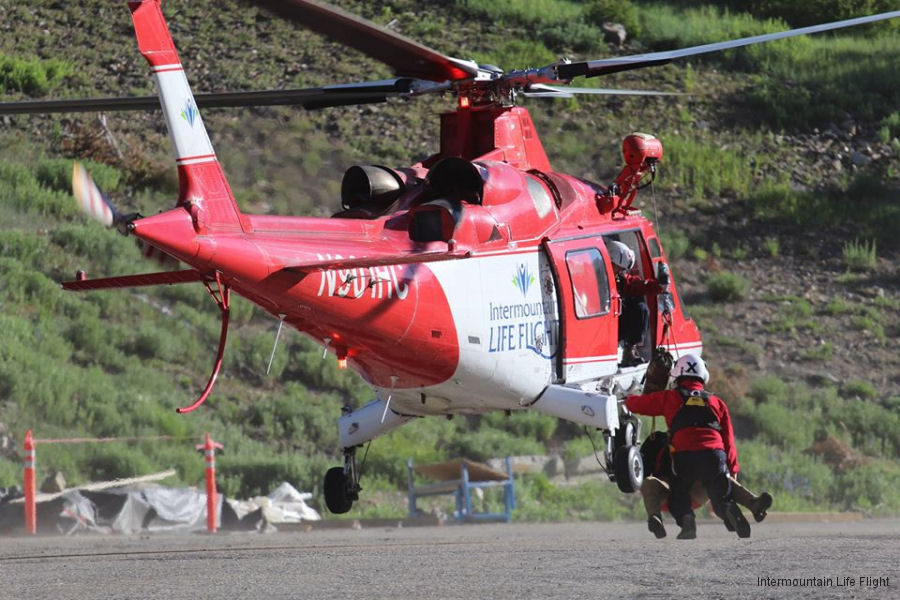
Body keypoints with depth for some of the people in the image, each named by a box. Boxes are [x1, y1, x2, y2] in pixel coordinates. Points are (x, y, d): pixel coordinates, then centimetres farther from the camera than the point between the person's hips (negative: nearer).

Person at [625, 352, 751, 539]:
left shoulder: (670, 398, 16)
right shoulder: (716, 402, 22)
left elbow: (633, 403, 25)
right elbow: (728, 439, 19)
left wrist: (629, 400, 49)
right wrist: (733, 468, 23)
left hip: (684, 455, -1)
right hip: (714, 454, 1)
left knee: (678, 497, 17)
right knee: (722, 499, 8)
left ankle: (686, 521, -14)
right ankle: (731, 513, -27)